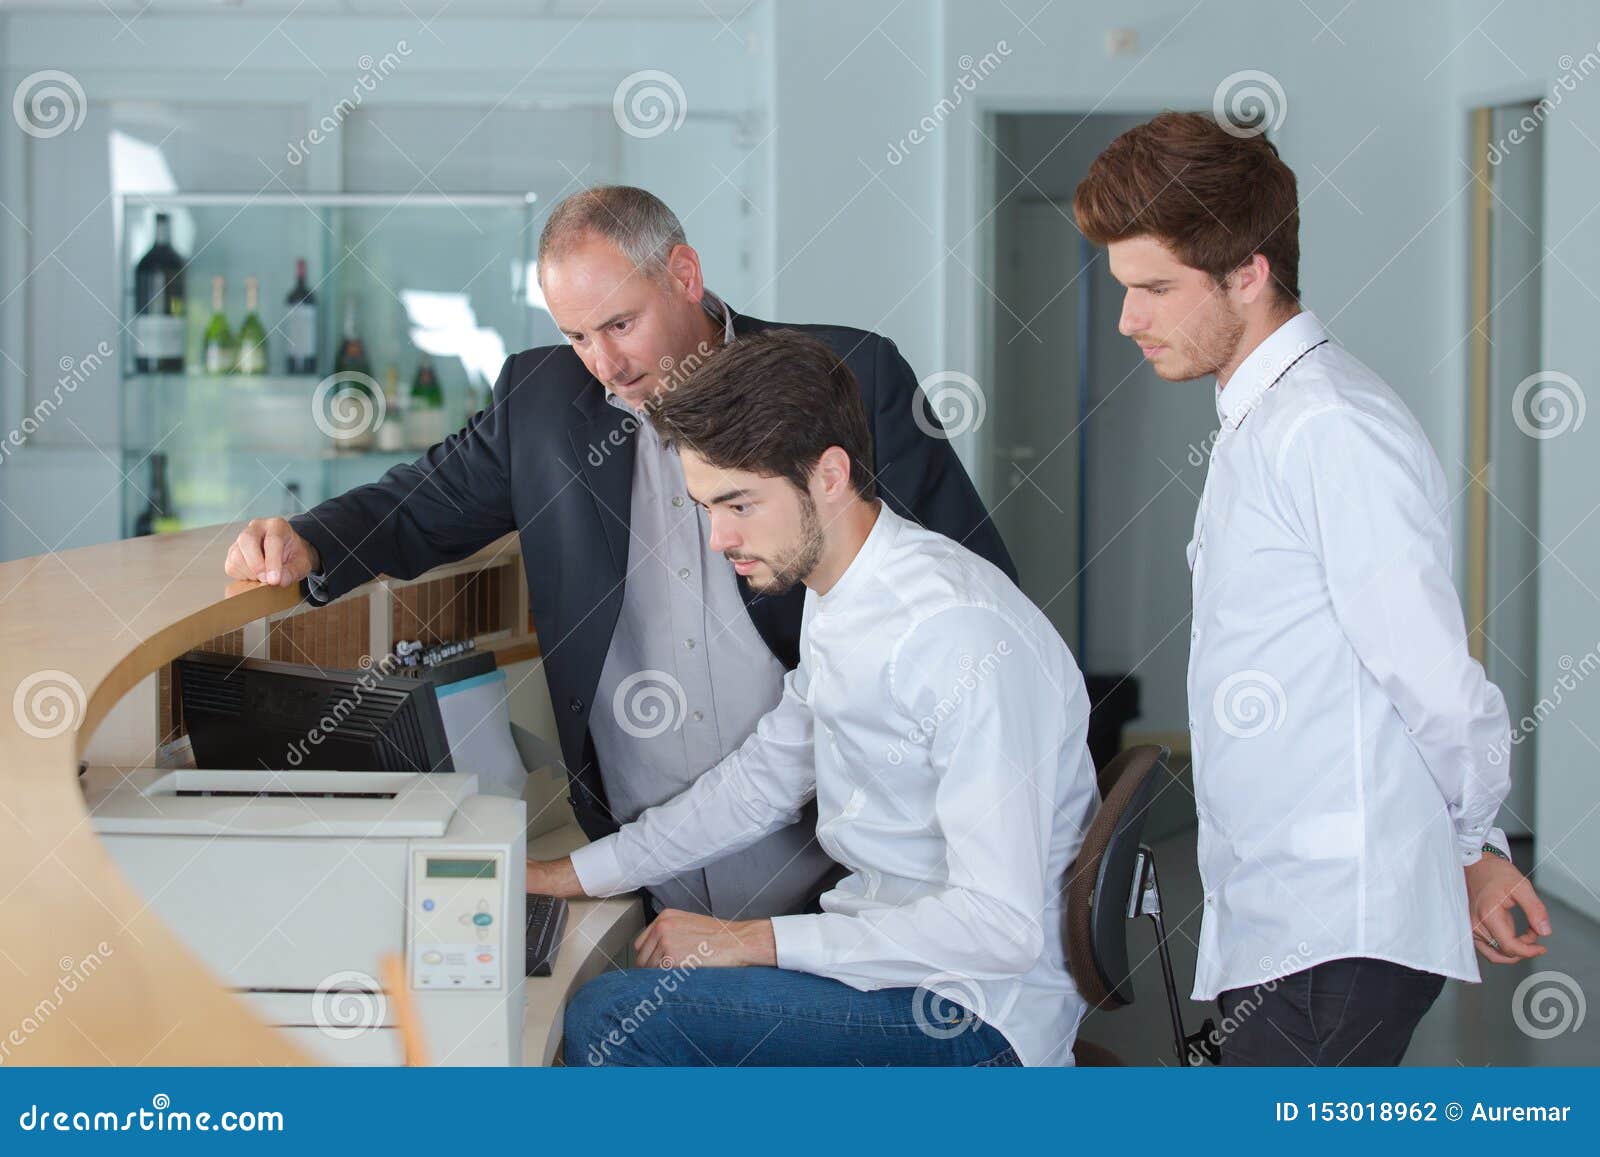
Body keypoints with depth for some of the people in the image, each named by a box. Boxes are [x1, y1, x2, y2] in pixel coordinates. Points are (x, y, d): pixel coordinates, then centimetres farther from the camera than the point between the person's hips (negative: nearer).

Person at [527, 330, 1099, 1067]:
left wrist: (752, 941, -22)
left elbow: (1002, 925, -26)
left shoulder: (963, 635, -25)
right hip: (885, 938, 9)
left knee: (616, 1017, -18)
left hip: (973, 1017, -9)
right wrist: (568, 876, 17)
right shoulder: (837, 604, 7)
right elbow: (764, 778, 22)